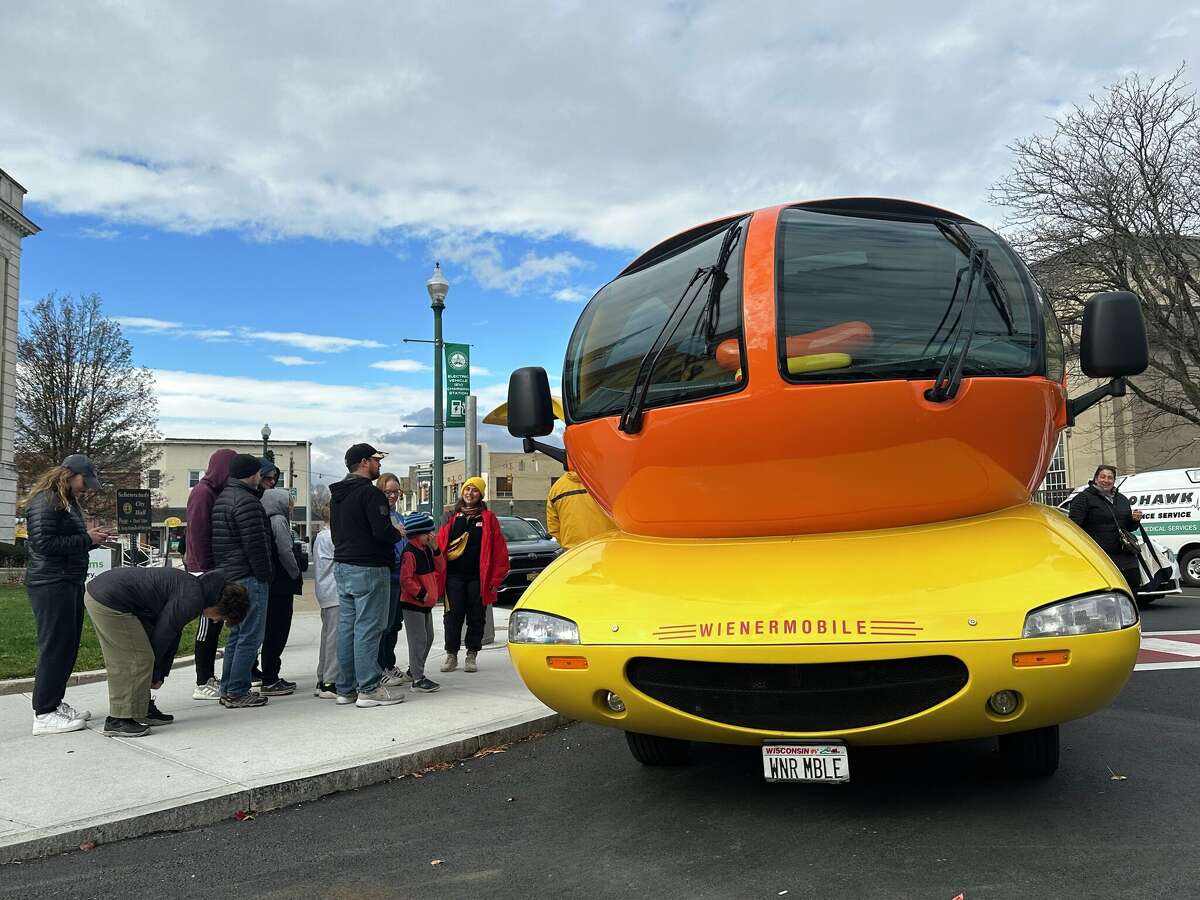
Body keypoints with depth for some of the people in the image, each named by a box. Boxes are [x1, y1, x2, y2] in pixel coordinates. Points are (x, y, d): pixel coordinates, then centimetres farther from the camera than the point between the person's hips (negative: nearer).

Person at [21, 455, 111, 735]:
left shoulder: (67, 502, 20)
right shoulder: (46, 501, -11)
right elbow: (44, 543, -19)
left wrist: (91, 538, 5)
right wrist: (86, 539, -15)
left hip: (69, 583, 10)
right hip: (51, 584, -10)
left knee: (68, 646, 12)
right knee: (54, 646, -7)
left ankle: (55, 702, 21)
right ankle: (44, 714, -2)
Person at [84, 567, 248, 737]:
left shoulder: (192, 585, 15)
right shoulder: (191, 600, -16)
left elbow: (172, 634, 23)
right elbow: (162, 635, -11)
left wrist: (160, 675, 26)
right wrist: (155, 676, 4)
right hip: (107, 601, -11)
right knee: (139, 659, -5)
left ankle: (143, 710, 26)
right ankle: (118, 721, 2)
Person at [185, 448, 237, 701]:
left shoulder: (215, 492, 15)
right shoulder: (203, 493, -14)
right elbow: (197, 535, -19)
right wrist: (205, 570, -19)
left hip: (214, 569, 9)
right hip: (205, 569, -9)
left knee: (214, 623, 13)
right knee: (209, 624, -5)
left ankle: (209, 678, 20)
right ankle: (202, 684, 1)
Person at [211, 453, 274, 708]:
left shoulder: (223, 497, 18)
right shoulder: (246, 501, -15)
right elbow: (255, 544, -19)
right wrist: (265, 574, -11)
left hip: (228, 575, 11)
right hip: (248, 577, -11)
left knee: (236, 634, 16)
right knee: (250, 636, -6)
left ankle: (227, 690, 21)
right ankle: (237, 692, -4)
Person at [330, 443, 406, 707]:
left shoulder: (336, 495, 17)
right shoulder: (370, 493, -14)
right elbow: (383, 532, -21)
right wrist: (398, 533, -3)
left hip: (342, 567, 9)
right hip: (368, 569, -9)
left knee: (346, 628, 11)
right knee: (368, 629, -5)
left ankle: (346, 688, 16)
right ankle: (369, 689, -2)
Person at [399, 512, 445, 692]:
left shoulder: (427, 550, 11)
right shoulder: (410, 552, -18)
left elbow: (440, 569, 10)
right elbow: (406, 579, -22)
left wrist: (436, 550, -3)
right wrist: (421, 594, -18)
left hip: (426, 603, 9)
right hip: (412, 604, -9)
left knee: (428, 638, 17)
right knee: (418, 640, -8)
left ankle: (414, 670, 31)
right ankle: (417, 679, -4)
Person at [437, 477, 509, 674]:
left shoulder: (487, 518, 3)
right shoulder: (452, 517, 9)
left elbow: (499, 549, 0)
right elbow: (440, 543, 7)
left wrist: (495, 578, -6)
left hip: (478, 576, -1)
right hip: (454, 575, 1)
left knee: (476, 617, 5)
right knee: (453, 616, 3)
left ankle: (472, 656, 16)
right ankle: (451, 655, 13)